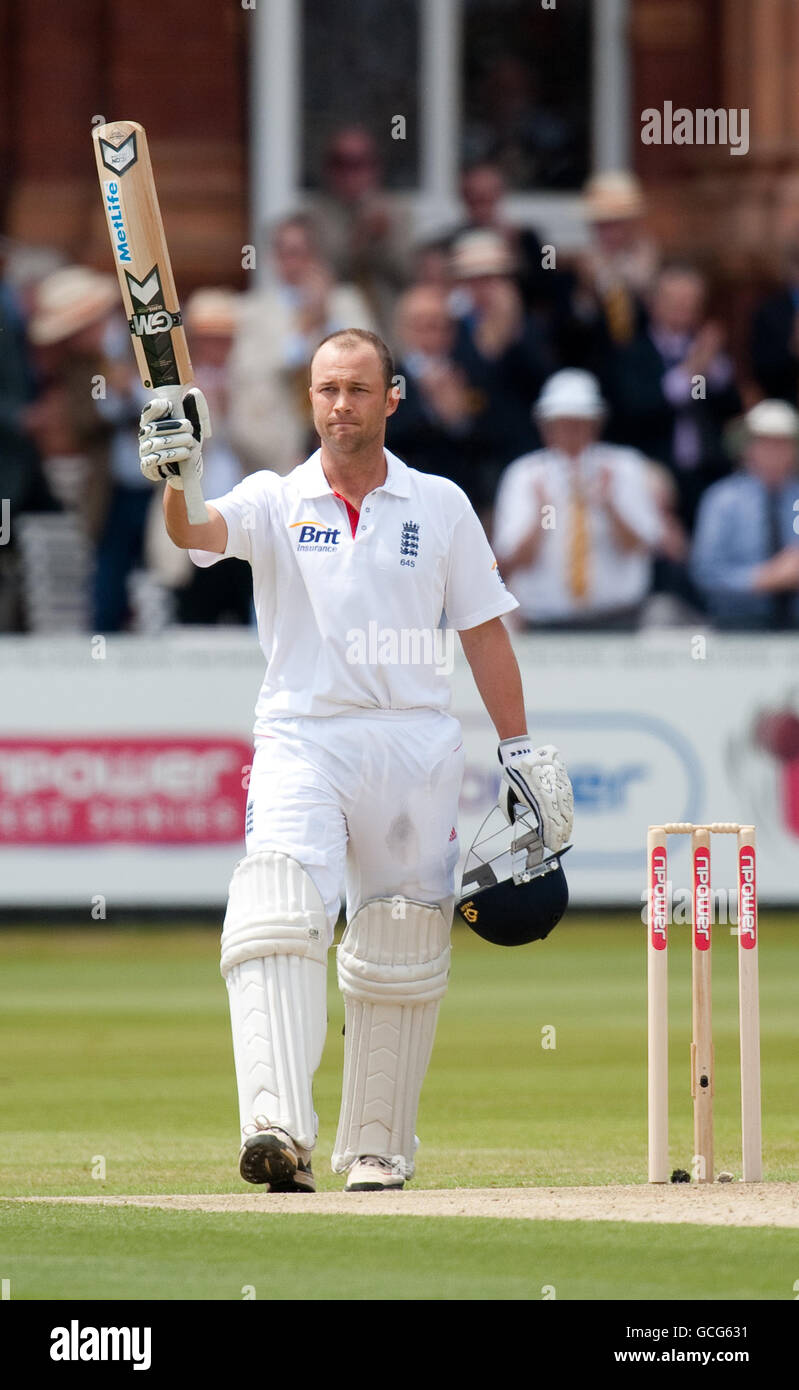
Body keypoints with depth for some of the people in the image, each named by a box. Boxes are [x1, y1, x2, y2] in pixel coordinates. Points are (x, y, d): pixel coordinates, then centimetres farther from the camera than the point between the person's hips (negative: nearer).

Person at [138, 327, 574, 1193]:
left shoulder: (440, 506, 9)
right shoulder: (274, 502, 5)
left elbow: (483, 632, 11)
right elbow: (198, 531, -15)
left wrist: (520, 749, 7)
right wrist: (176, 478, -37)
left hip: (416, 742, 2)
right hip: (301, 739, -2)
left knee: (400, 958, 6)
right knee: (278, 919, -22)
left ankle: (376, 1147, 19)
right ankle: (278, 1131, -34)